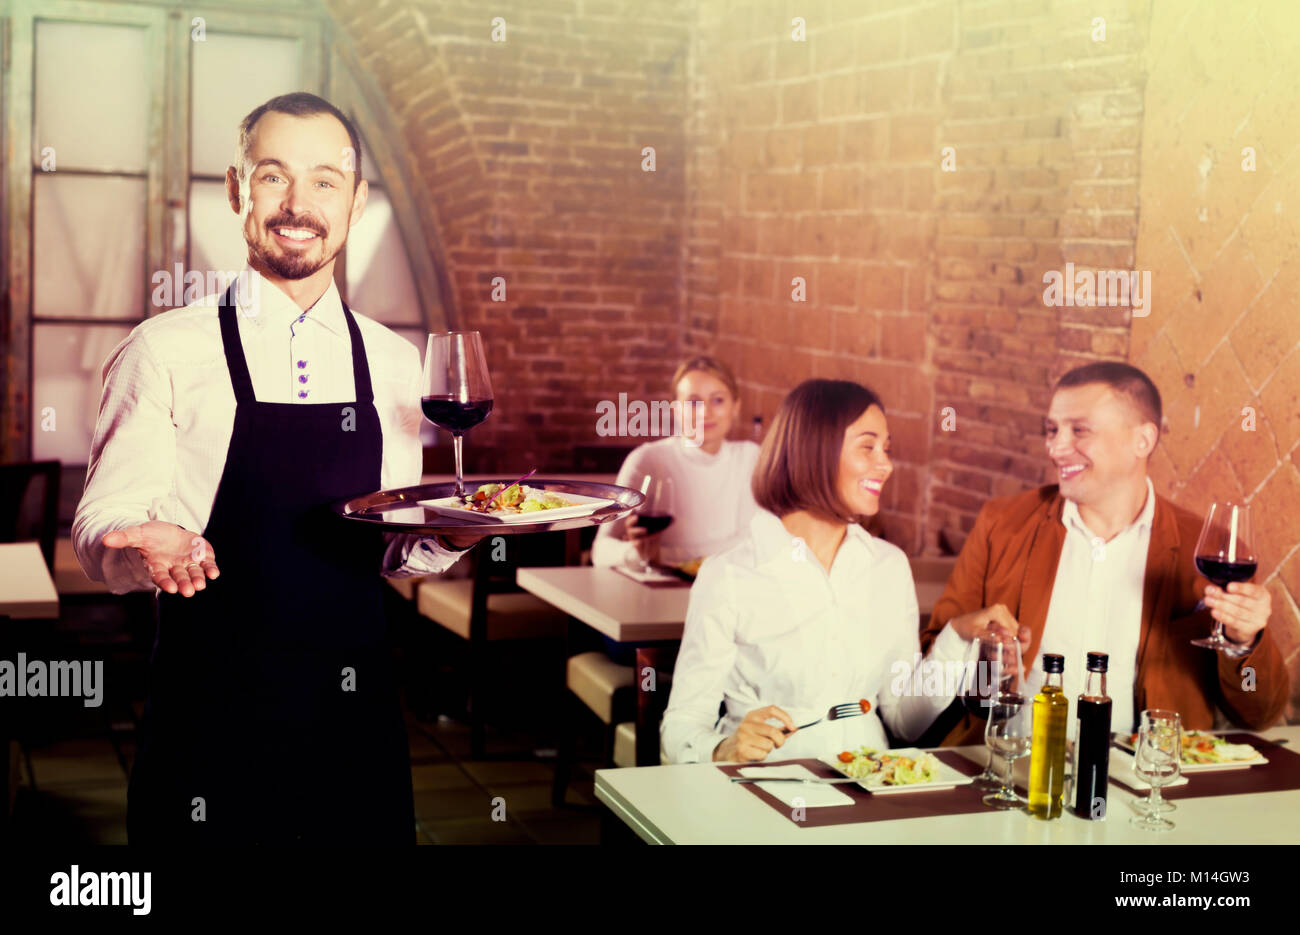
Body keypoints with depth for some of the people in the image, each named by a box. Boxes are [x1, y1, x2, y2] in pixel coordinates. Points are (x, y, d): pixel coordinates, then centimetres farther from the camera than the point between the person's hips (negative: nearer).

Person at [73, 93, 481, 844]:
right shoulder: (166, 351, -5)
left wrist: (444, 536, -8)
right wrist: (151, 547, -27)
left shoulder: (395, 363, 7)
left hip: (357, 712, 4)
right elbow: (101, 528, -6)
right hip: (213, 716, -3)